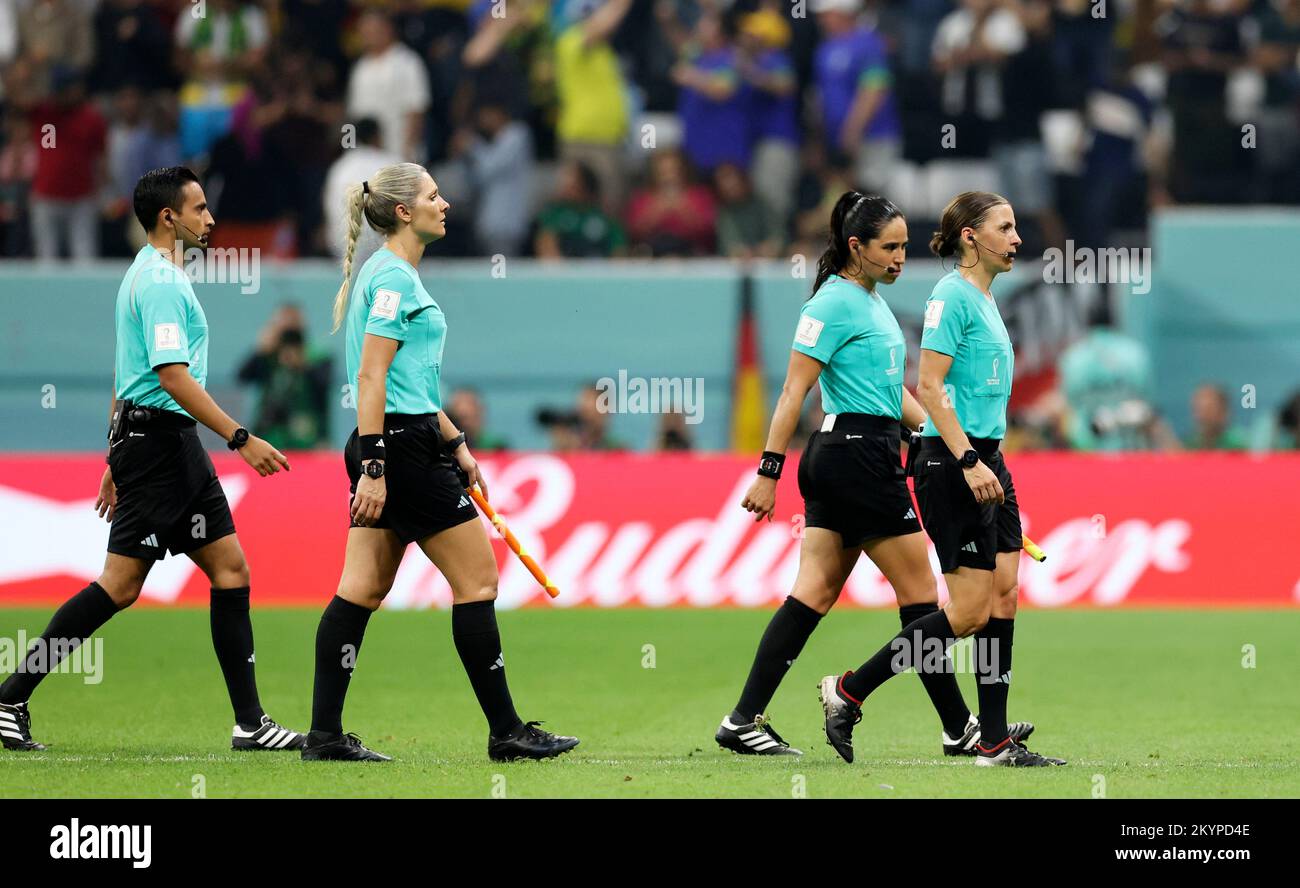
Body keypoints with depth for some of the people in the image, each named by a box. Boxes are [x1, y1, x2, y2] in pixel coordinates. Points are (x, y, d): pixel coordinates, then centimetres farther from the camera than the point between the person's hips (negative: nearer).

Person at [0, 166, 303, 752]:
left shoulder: (149, 275, 18)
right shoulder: (161, 281, -14)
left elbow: (125, 375, 23)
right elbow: (172, 376, -22)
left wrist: (117, 460, 25)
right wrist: (241, 439, -22)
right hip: (159, 439, -11)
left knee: (230, 568, 5)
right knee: (121, 584, -9)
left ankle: (250, 724, 3)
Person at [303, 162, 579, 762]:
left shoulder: (396, 274, 17)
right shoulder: (393, 278, -14)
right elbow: (371, 376, -19)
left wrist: (455, 444, 26)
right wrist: (374, 468, -23)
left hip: (392, 446, 10)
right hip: (402, 449, -10)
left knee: (363, 589, 7)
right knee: (478, 578, -3)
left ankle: (325, 735, 4)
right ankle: (505, 731, 2)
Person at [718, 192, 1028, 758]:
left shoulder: (874, 302, 17)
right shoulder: (834, 303, -12)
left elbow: (894, 392, 24)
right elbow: (793, 391, -15)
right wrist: (769, 472, -18)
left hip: (839, 459, 10)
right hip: (856, 454, -10)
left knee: (815, 594, 5)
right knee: (918, 589, -2)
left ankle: (743, 721, 1)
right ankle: (958, 729, 5)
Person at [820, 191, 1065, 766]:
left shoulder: (984, 299, 16)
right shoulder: (952, 295, -13)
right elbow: (929, 387, -19)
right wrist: (968, 462, -24)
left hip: (984, 460, 10)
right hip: (951, 461, -10)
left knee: (1004, 596, 4)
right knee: (971, 610, -8)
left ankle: (994, 741, 5)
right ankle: (847, 692, 1)